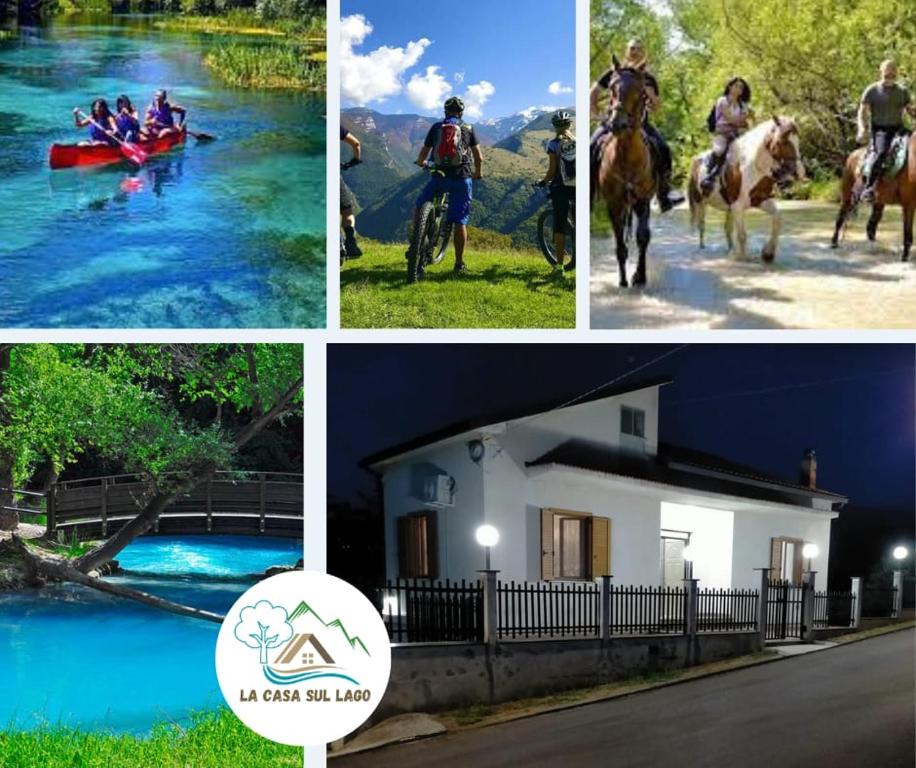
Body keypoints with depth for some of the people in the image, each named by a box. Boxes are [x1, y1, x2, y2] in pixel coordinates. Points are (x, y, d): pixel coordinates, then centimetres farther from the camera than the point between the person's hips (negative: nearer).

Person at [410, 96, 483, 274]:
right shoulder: (468, 129, 7)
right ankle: (459, 263, 3)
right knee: (459, 222, 3)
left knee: (419, 207, 21)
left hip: (439, 177, 0)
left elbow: (423, 154, 9)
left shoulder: (436, 127, 8)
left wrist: (420, 162, 32)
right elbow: (479, 157, 6)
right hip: (461, 178, 0)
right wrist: (478, 173, 25)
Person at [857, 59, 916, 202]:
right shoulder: (872, 91, 4)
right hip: (879, 130, -4)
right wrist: (862, 130, -16)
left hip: (898, 129, 4)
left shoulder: (903, 91, 14)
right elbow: (862, 112, 1)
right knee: (883, 152, -35)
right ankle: (868, 188, -31)